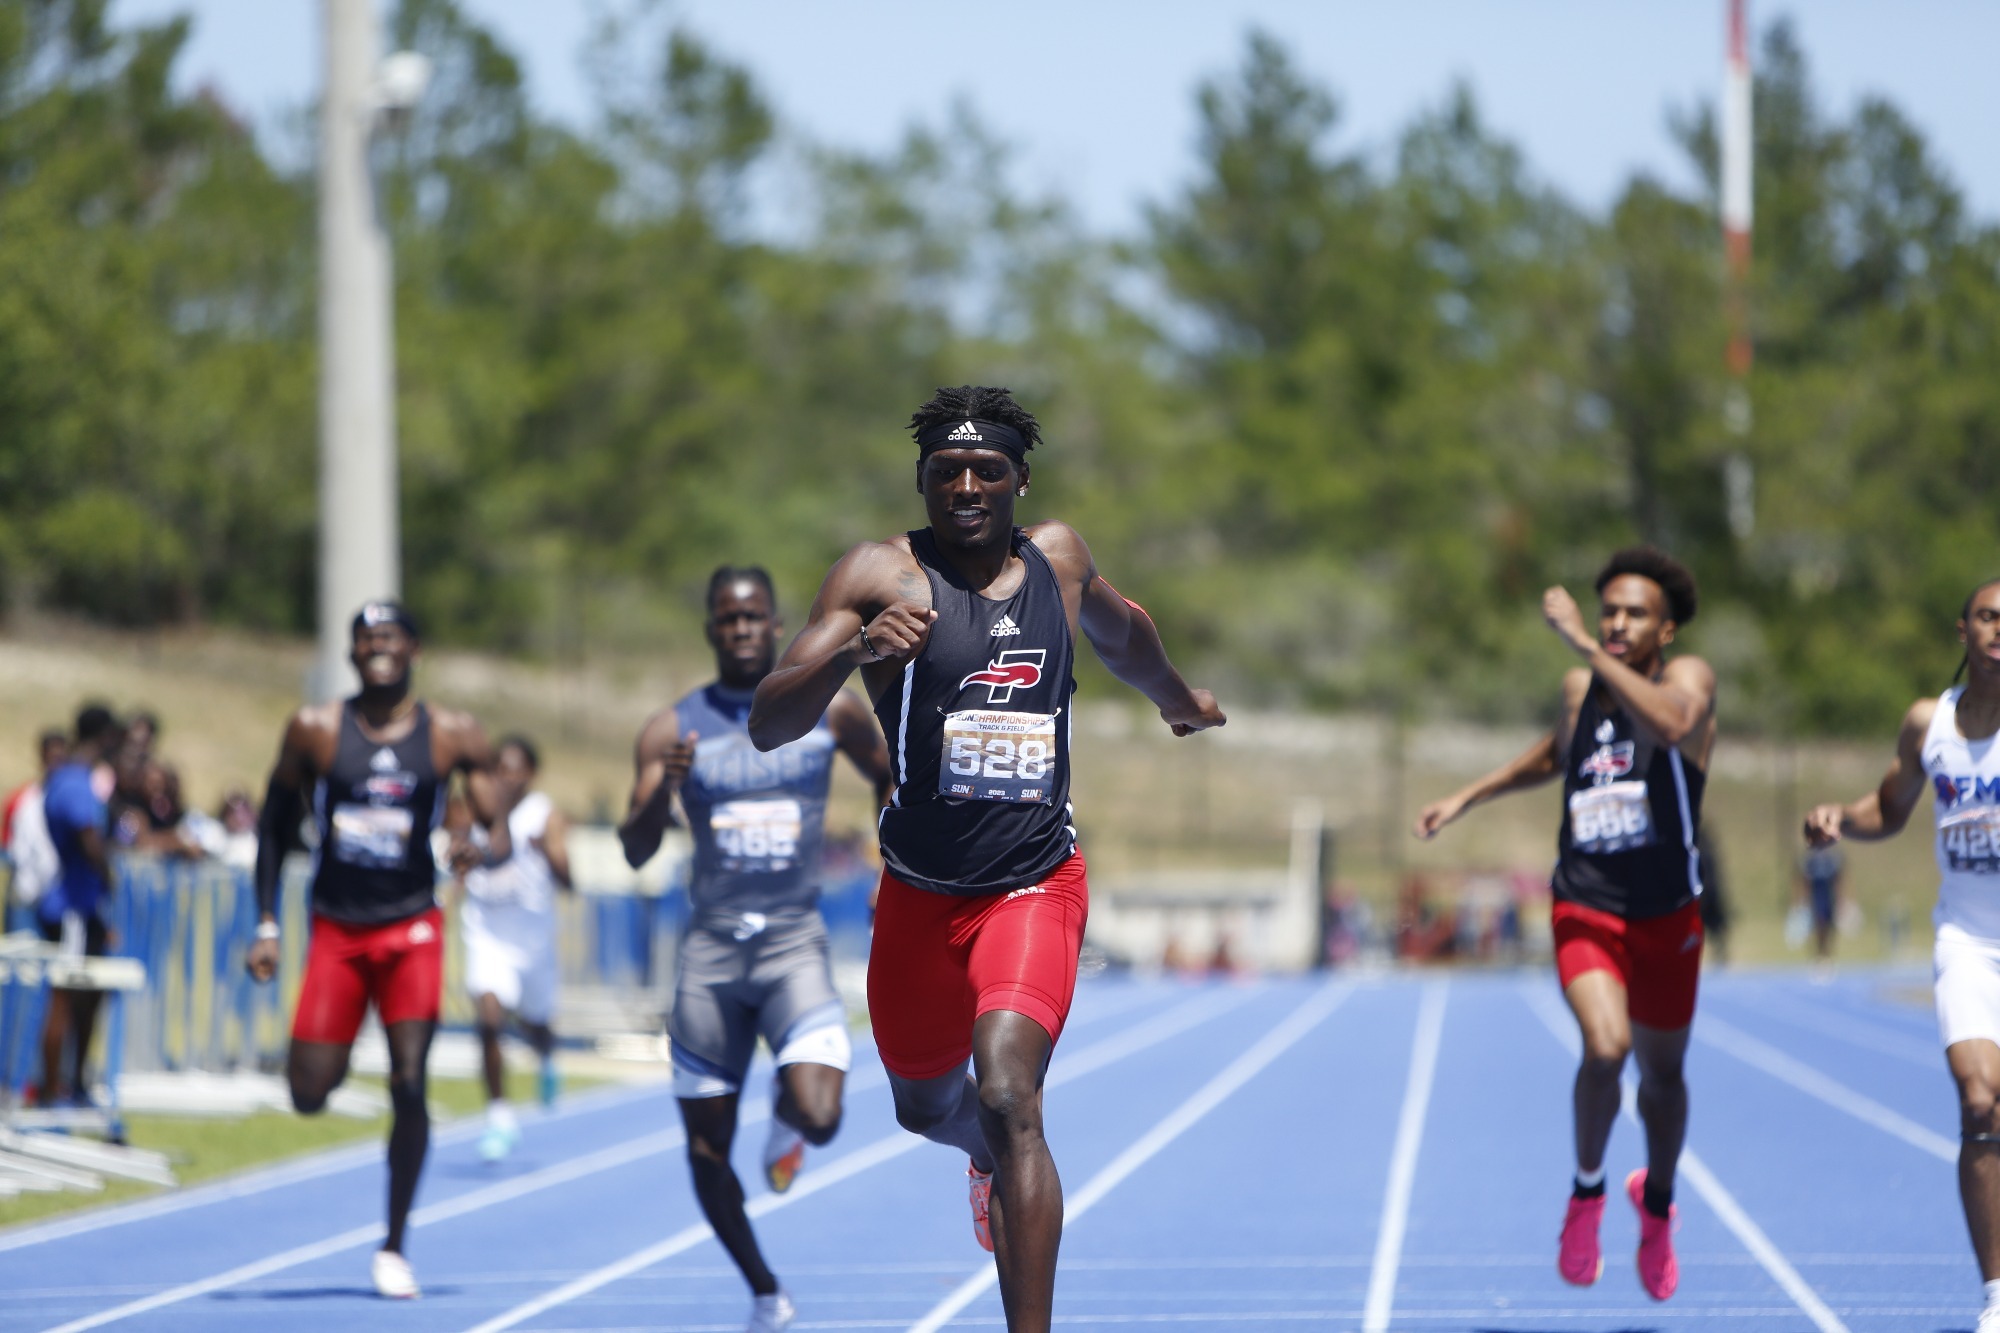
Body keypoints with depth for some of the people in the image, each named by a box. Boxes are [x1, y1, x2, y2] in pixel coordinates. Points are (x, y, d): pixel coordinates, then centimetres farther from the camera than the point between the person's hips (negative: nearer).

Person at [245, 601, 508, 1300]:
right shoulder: (314, 729, -2)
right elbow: (274, 827, 7)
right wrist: (267, 924, 1)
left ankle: (394, 1247, 2)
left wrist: (481, 849, -25)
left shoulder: (454, 736, -2)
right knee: (309, 1095, -4)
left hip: (412, 928, -1)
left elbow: (500, 834, -1)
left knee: (409, 1085, -11)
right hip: (336, 928, 1)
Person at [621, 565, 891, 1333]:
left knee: (819, 1117, -22)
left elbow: (889, 777, 21)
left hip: (795, 943, -1)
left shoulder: (830, 713, 2)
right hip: (710, 950, 1)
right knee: (707, 1145, 3)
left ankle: (787, 1111, 16)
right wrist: (663, 792, -25)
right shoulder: (673, 730, 0)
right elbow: (636, 852, -5)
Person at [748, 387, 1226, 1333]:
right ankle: (993, 1158, 59)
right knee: (925, 1106, 21)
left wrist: (1179, 699, 45)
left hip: (1035, 883, -1)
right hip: (920, 893, 1)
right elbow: (767, 725, -18)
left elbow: (1118, 628, 28)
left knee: (1006, 1096, -23)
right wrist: (851, 652, -36)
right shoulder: (883, 574, -10)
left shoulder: (1058, 558, 2)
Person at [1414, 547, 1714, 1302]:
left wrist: (1586, 645, -35)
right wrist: (1468, 797, 24)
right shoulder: (1580, 690, 3)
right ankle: (1588, 1190, 0)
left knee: (1662, 1072, 14)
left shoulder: (1688, 678, -9)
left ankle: (1657, 1200, 44)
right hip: (1585, 909, 1)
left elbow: (1672, 724, -35)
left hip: (1667, 917, -1)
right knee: (1605, 1048, -24)